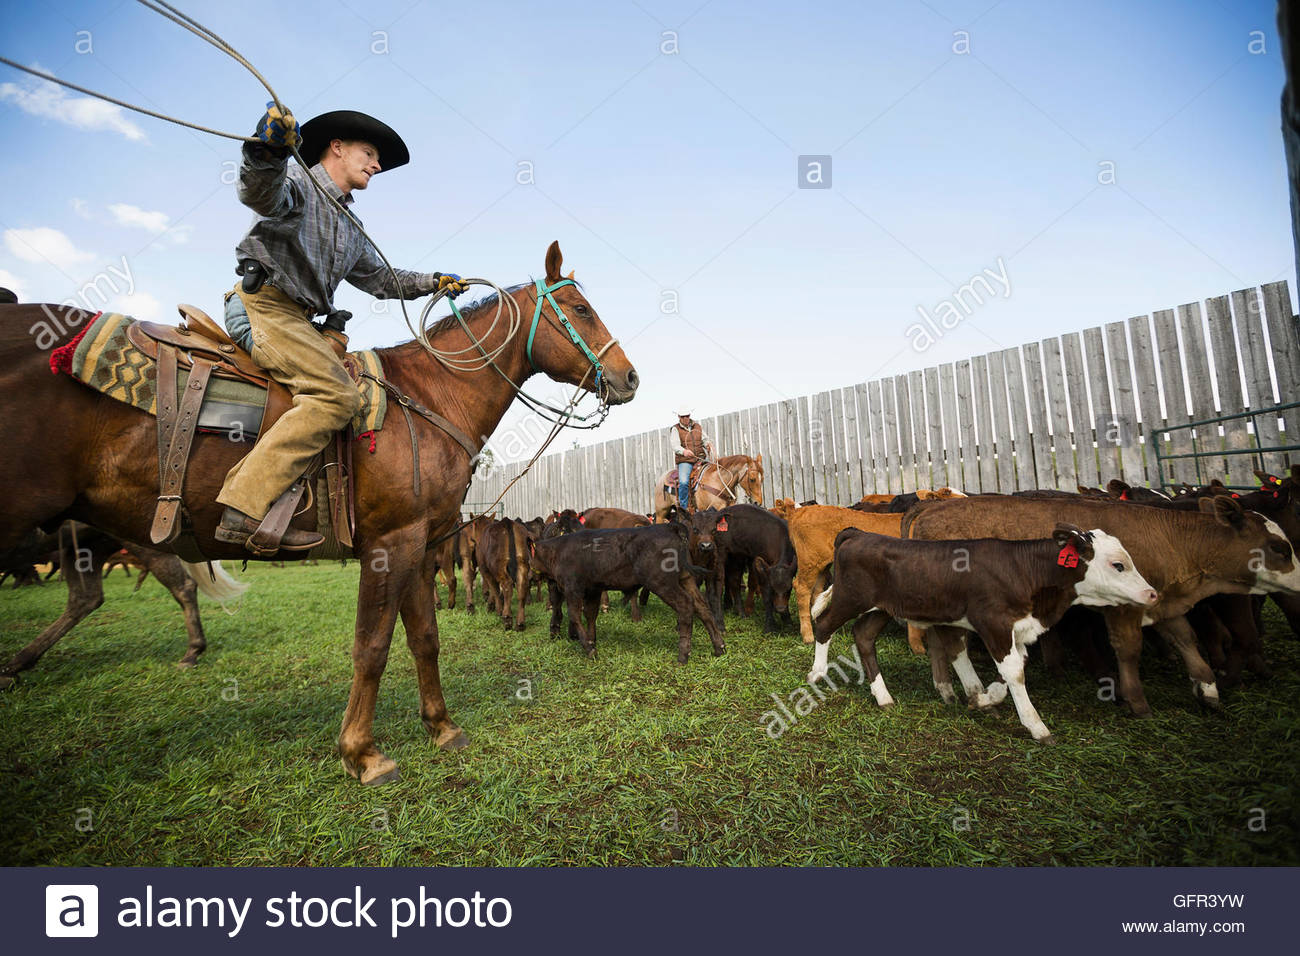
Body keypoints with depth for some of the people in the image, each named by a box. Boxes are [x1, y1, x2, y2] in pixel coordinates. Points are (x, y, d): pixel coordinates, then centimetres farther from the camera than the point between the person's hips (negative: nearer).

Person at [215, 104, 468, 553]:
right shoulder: (299, 183, 1)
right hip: (265, 302, -10)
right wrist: (265, 153, -44)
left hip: (296, 317, 10)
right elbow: (262, 194, -23)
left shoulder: (350, 226, 27)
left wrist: (432, 281, 25)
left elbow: (380, 278, 33)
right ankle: (246, 509, -31)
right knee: (336, 393, -27)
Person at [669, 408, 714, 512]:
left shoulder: (697, 426, 17)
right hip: (685, 461, -4)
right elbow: (675, 446, -11)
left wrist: (709, 444, -6)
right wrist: (684, 451, -33)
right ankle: (684, 507, -13)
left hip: (700, 459, 4)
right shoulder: (675, 429, 3)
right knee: (683, 482, -27)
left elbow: (705, 439, 19)